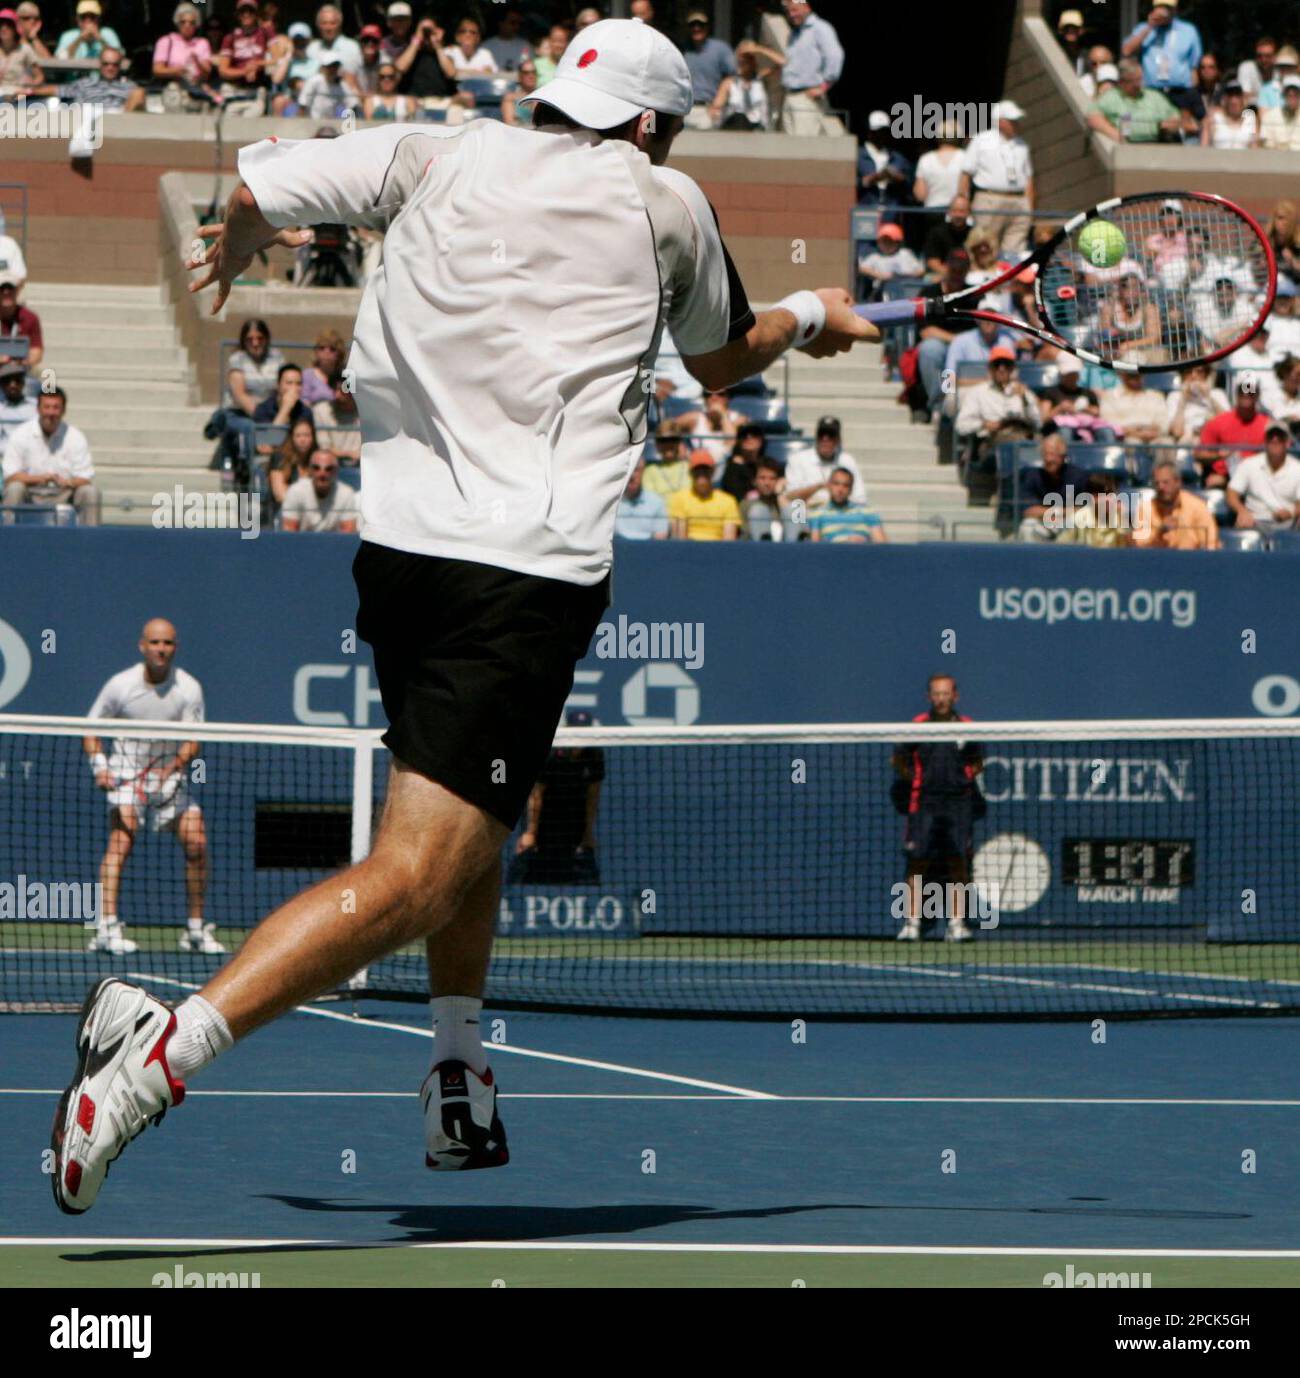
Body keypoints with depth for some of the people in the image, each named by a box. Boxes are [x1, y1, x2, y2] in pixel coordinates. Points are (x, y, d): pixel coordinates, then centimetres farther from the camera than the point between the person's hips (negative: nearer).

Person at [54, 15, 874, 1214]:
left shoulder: (445, 158, 12)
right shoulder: (664, 202, 7)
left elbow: (255, 190, 11)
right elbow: (722, 361, 24)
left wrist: (241, 244, 35)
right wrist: (811, 318, 45)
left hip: (395, 542, 6)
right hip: (528, 570, -6)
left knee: (471, 816, 29)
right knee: (411, 879, -13)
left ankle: (460, 1086, 28)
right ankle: (163, 1052, -29)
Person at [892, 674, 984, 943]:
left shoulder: (966, 727, 6)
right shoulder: (917, 726, 3)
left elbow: (977, 762, 19)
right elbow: (899, 760, 14)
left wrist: (969, 775, 4)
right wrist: (913, 778, 3)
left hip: (959, 802, 1)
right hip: (924, 802, -1)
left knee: (958, 862, -1)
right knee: (917, 862, -5)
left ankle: (956, 923, 4)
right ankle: (912, 923, -2)